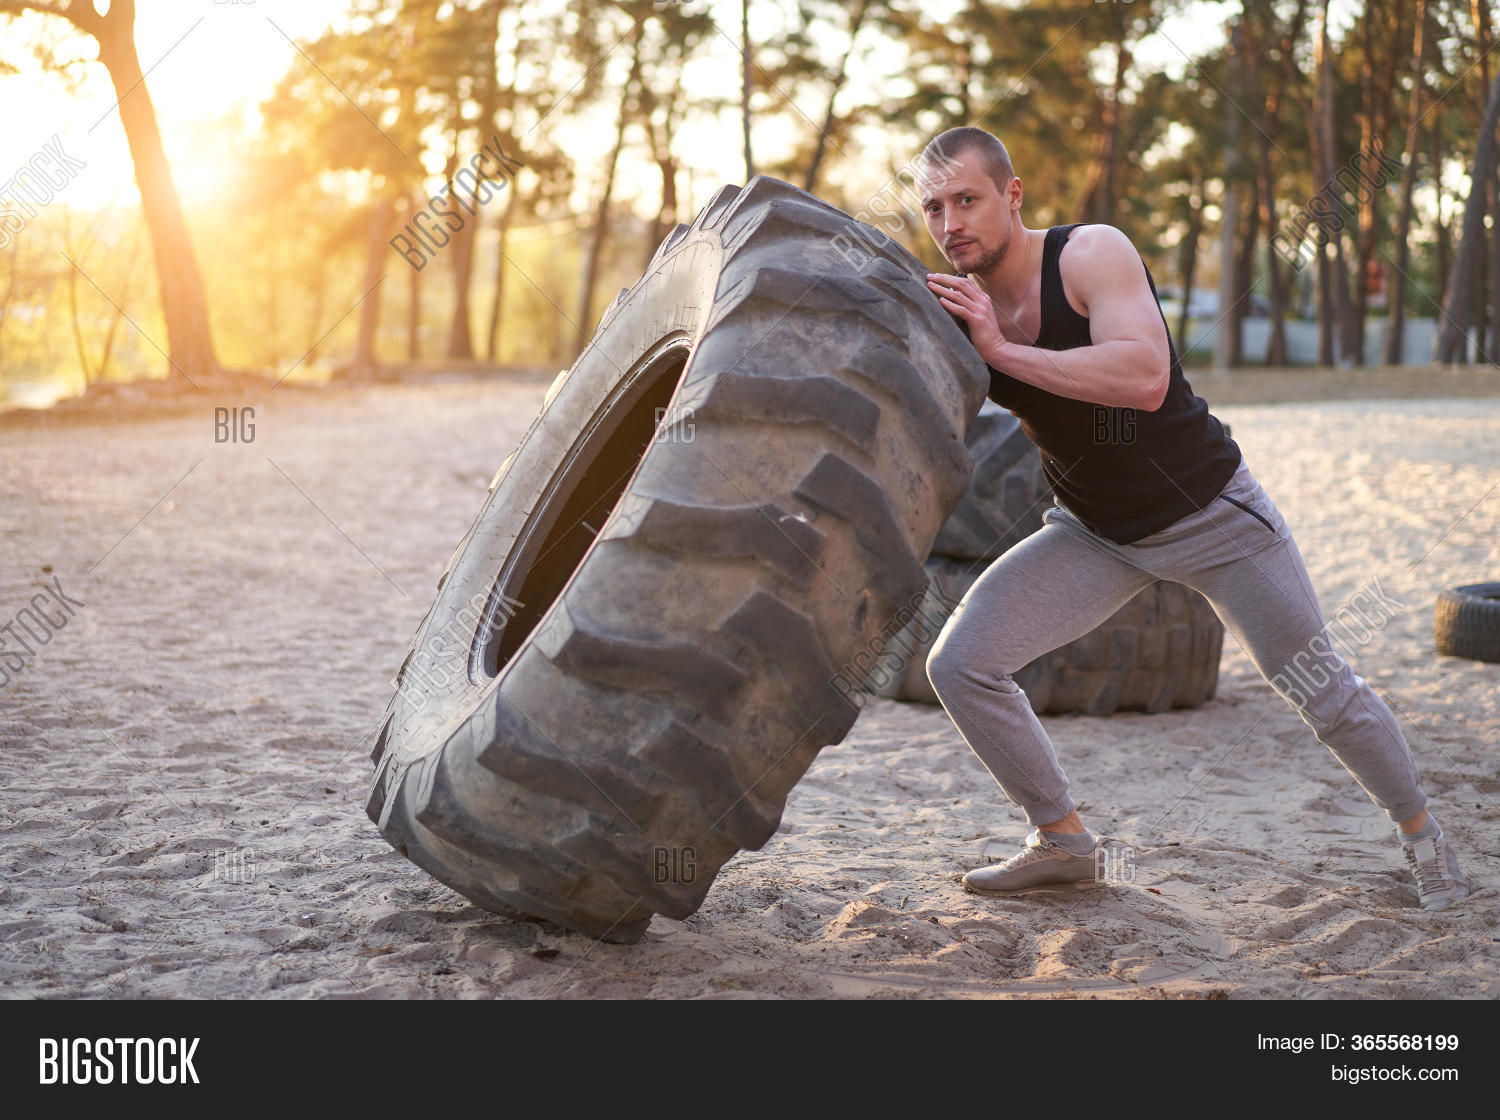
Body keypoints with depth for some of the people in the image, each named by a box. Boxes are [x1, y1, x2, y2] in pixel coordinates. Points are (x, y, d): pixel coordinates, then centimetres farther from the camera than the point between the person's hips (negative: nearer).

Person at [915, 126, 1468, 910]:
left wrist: (1002, 351, -40)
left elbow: (1145, 379, -39)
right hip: (1097, 534, 4)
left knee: (1319, 689, 7)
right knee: (959, 665, -10)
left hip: (1212, 512, -4)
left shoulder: (1092, 255, -24)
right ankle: (1062, 842, 9)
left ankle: (1419, 828, 36)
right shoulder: (953, 308, -9)